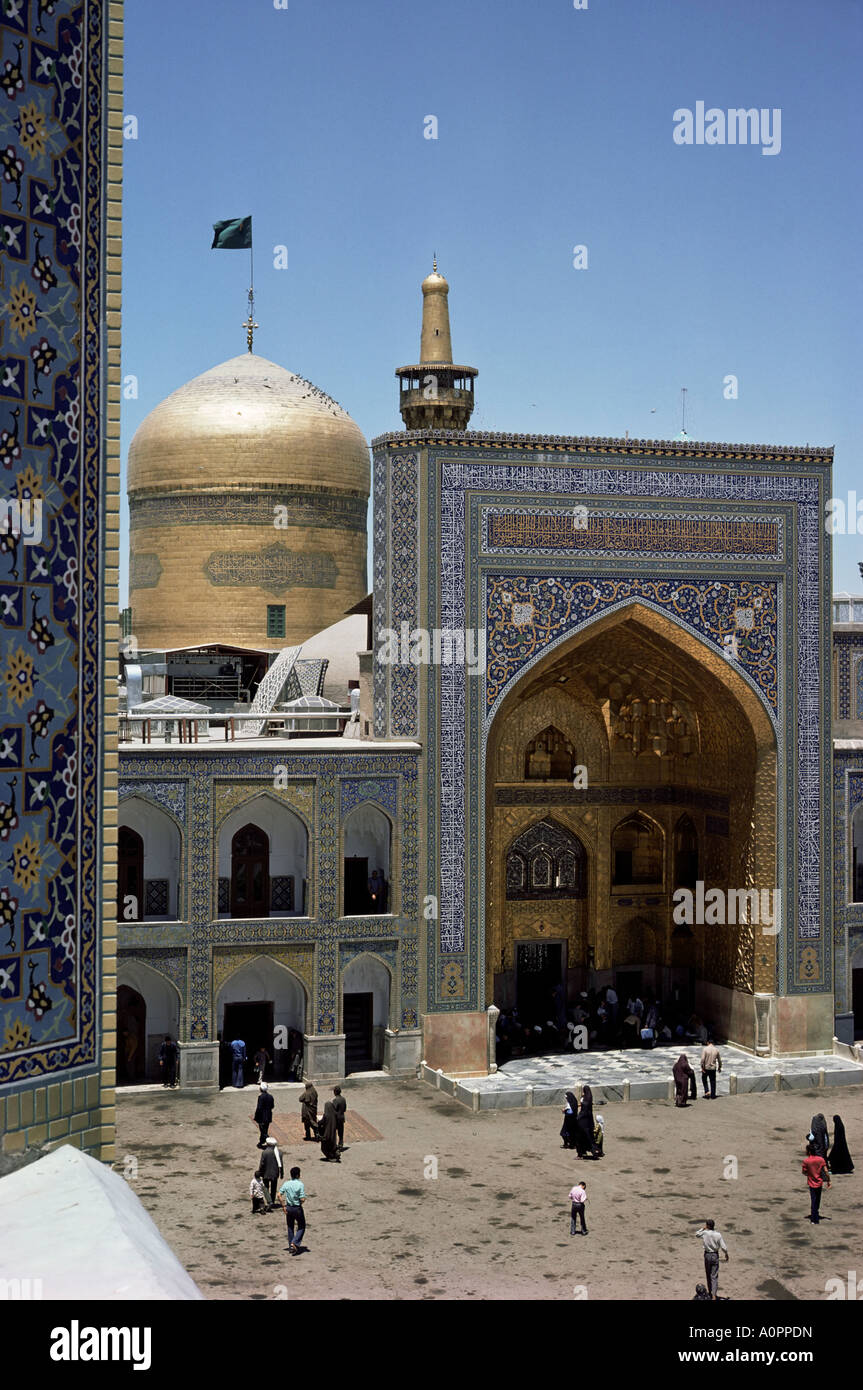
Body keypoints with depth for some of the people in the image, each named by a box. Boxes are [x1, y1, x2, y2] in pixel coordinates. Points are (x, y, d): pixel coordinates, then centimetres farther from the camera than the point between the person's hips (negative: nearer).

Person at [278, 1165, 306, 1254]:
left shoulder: (286, 1184, -3)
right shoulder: (300, 1185, -16)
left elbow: (279, 1195, -6)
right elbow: (302, 1199, -19)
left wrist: (284, 1206, 0)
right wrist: (300, 1202, 4)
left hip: (289, 1208, 4)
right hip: (298, 1208, -4)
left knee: (290, 1227, 18)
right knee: (301, 1227, 11)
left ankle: (291, 1247, 22)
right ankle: (295, 1243, -6)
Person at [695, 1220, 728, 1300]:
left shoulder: (705, 1233, -11)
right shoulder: (718, 1235, -12)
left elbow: (696, 1234, 11)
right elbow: (723, 1247, -11)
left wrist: (703, 1228, 12)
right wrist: (726, 1254, 6)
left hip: (707, 1255, 1)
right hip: (715, 1255, -1)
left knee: (708, 1275, 18)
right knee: (714, 1276, 0)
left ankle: (710, 1292, 29)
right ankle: (714, 1295, -11)